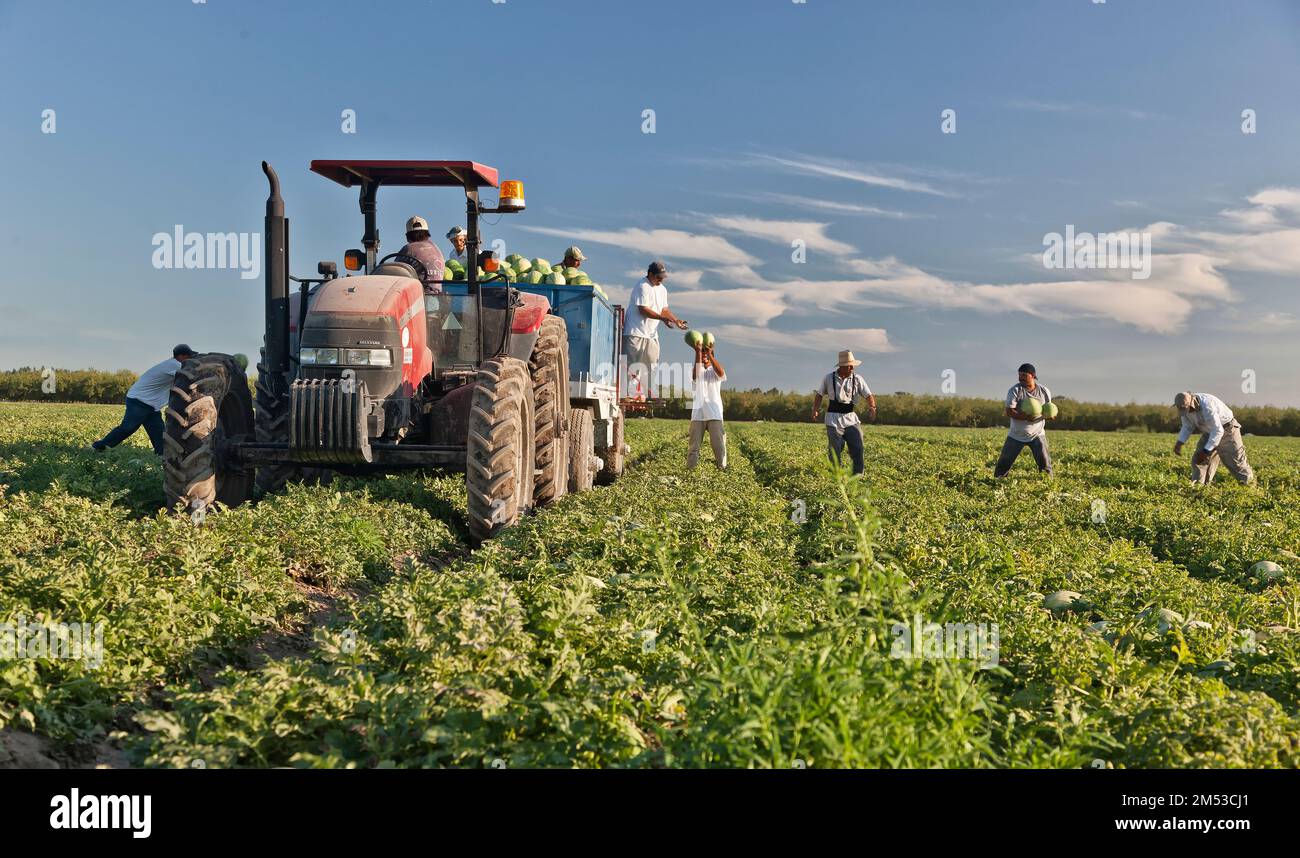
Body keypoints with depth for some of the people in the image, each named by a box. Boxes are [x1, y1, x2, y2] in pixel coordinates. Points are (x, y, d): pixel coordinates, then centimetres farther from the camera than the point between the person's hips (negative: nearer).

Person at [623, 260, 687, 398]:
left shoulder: (662, 289, 14)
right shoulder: (643, 287, -13)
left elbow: (664, 309, 19)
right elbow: (643, 310, -21)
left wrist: (676, 321, 2)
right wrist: (663, 318, -25)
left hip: (652, 334, 9)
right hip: (636, 333, -8)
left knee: (652, 364, 9)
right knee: (633, 363, -7)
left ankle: (649, 392, 15)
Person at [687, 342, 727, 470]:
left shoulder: (715, 371, 10)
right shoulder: (696, 369, 11)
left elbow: (721, 373, -16)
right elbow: (695, 375, -14)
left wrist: (710, 354, -22)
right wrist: (698, 353, -20)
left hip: (714, 413, -1)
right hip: (697, 413, 1)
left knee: (718, 443, -5)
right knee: (694, 444, 2)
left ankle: (722, 467, -2)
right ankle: (690, 468, 4)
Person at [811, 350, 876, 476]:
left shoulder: (857, 379, 2)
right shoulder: (829, 378, 2)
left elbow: (869, 395, -4)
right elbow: (820, 394, 11)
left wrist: (872, 407, -24)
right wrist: (815, 409, -4)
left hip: (851, 418, 2)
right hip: (834, 419, -1)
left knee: (857, 447, -2)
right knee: (835, 449, -3)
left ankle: (858, 474, 10)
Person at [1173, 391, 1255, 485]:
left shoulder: (1207, 406, -38)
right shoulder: (1186, 407, -14)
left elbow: (1218, 431, -35)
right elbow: (1187, 427, 1)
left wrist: (1206, 451, -34)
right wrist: (1179, 442, -14)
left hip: (1227, 431, -7)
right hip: (1209, 432, 7)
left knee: (1235, 462, 4)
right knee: (1198, 459, -6)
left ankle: (1250, 480, 28)